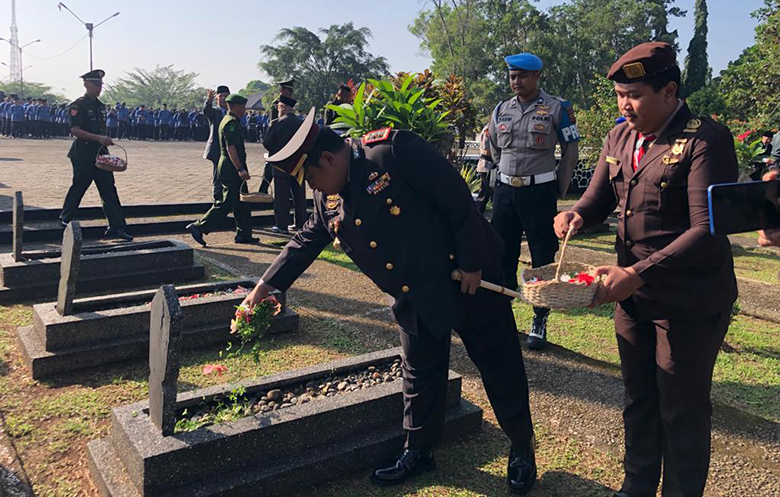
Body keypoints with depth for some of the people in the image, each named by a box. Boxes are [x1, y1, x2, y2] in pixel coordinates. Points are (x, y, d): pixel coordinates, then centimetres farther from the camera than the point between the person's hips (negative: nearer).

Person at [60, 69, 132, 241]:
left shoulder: (101, 106, 14)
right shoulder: (78, 105, -9)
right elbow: (75, 130, -18)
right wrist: (98, 138, -26)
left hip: (100, 153, 7)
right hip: (83, 154, -7)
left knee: (109, 190, 1)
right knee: (78, 187, 4)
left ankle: (117, 227, 1)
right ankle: (65, 219, 26)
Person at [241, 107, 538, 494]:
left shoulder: (393, 151, -23)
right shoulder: (328, 199, 1)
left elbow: (458, 199, -22)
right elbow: (308, 240, 15)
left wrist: (473, 263, -19)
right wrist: (267, 284, 16)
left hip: (469, 278, -6)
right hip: (416, 300, 6)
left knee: (500, 368, 8)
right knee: (420, 376, 16)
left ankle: (522, 450, 29)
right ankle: (418, 451, 36)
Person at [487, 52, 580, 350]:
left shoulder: (557, 108, -4)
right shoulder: (501, 110, 9)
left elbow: (571, 151, 0)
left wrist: (558, 191, 0)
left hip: (540, 192, -4)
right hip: (505, 191, 5)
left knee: (543, 259, 1)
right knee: (502, 255, 9)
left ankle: (539, 322, 12)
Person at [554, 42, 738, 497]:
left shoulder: (706, 140, -17)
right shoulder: (619, 138, 5)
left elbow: (709, 231, -23)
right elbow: (599, 199, 13)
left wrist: (639, 274, -30)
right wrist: (577, 215, -11)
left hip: (689, 303, -6)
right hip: (633, 294, 7)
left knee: (683, 412, 10)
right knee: (639, 401, 21)